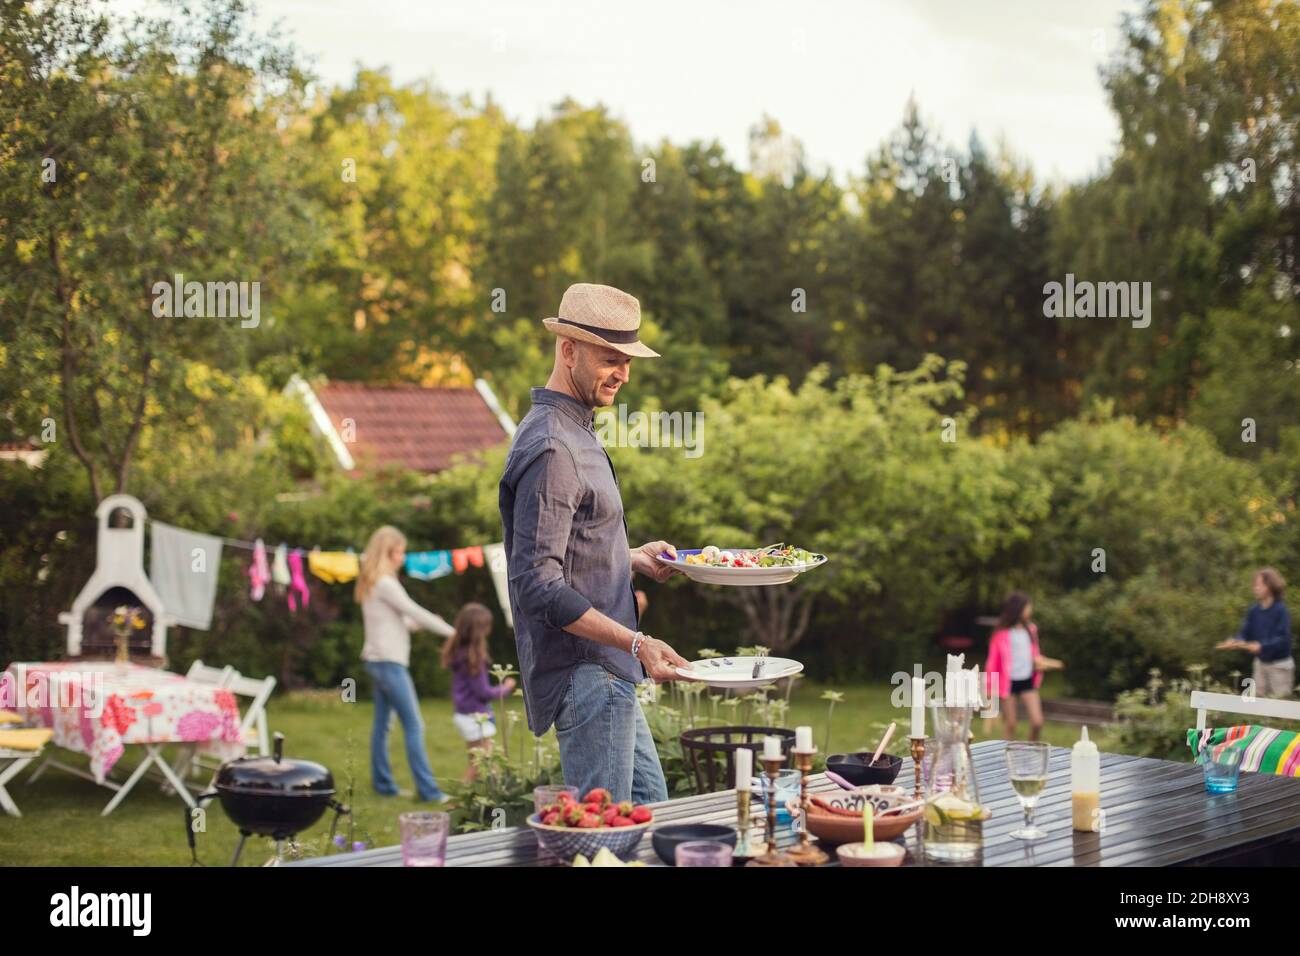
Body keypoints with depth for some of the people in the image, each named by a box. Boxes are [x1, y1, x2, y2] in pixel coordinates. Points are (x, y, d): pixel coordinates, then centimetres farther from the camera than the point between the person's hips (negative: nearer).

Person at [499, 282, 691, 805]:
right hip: (584, 674, -11)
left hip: (606, 672, 11)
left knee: (648, 801, 18)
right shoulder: (550, 448, -19)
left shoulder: (574, 433, 15)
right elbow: (539, 585, -25)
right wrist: (635, 642, -28)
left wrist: (632, 558, 14)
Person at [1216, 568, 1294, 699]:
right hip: (1260, 663, 6)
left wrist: (1261, 645, -39)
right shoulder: (1254, 610, -1)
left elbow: (1283, 639, -25)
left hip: (1280, 665, -6)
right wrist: (1234, 641, -25)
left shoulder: (1281, 610, -18)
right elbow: (1245, 633, -2)